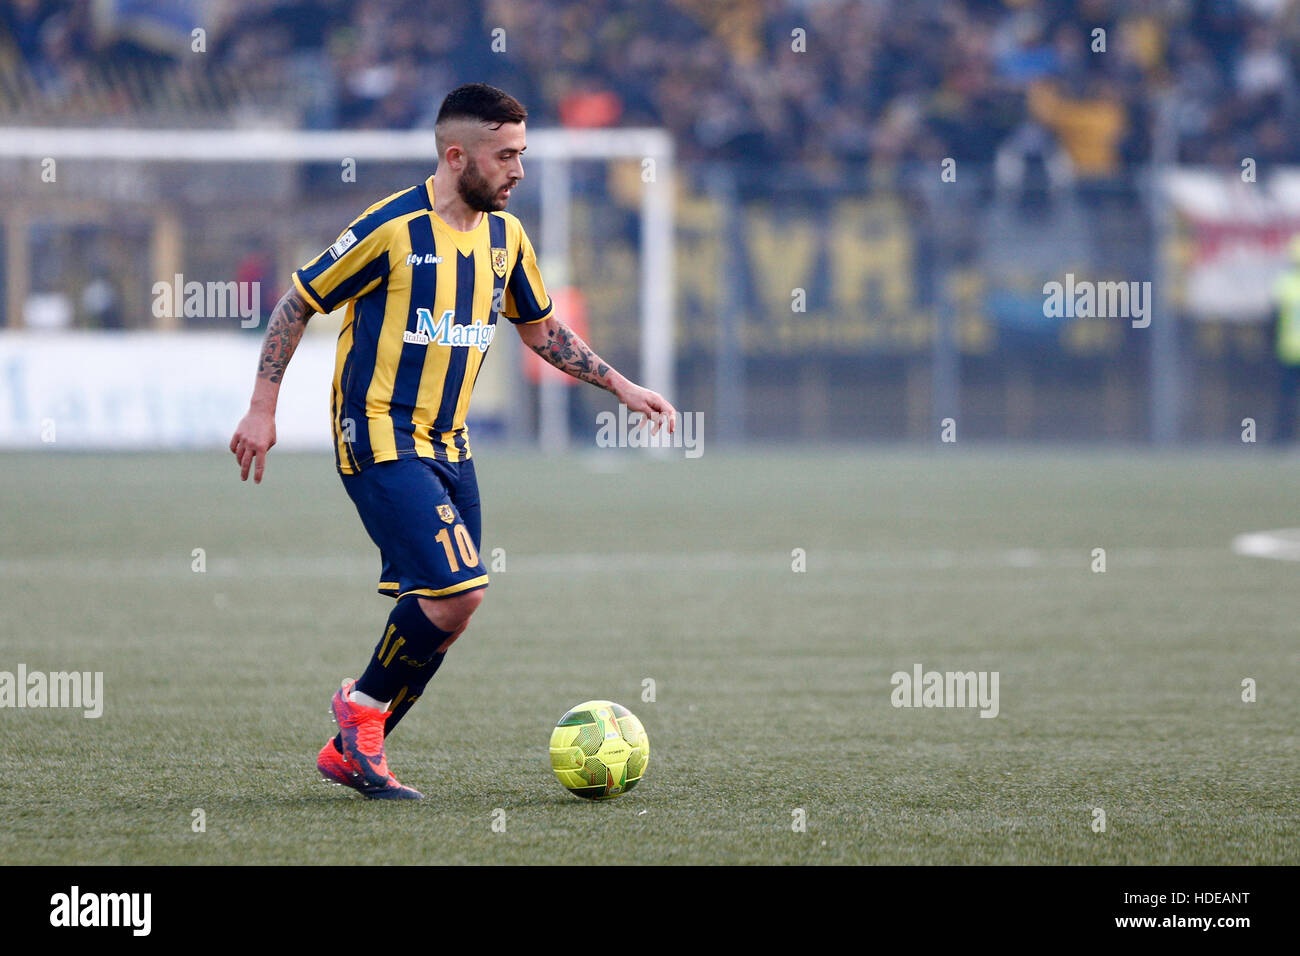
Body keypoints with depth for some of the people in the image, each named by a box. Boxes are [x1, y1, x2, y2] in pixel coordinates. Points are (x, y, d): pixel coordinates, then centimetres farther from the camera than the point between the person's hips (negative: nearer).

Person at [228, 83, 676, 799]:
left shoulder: (504, 236, 8)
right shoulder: (392, 228, -13)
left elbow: (541, 329, 23)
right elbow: (298, 303, -5)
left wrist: (621, 387, 15)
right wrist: (262, 409, -8)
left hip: (448, 444, 8)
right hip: (380, 438, -8)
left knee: (443, 612, 3)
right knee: (458, 589, -19)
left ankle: (349, 752, 17)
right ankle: (363, 706, 3)